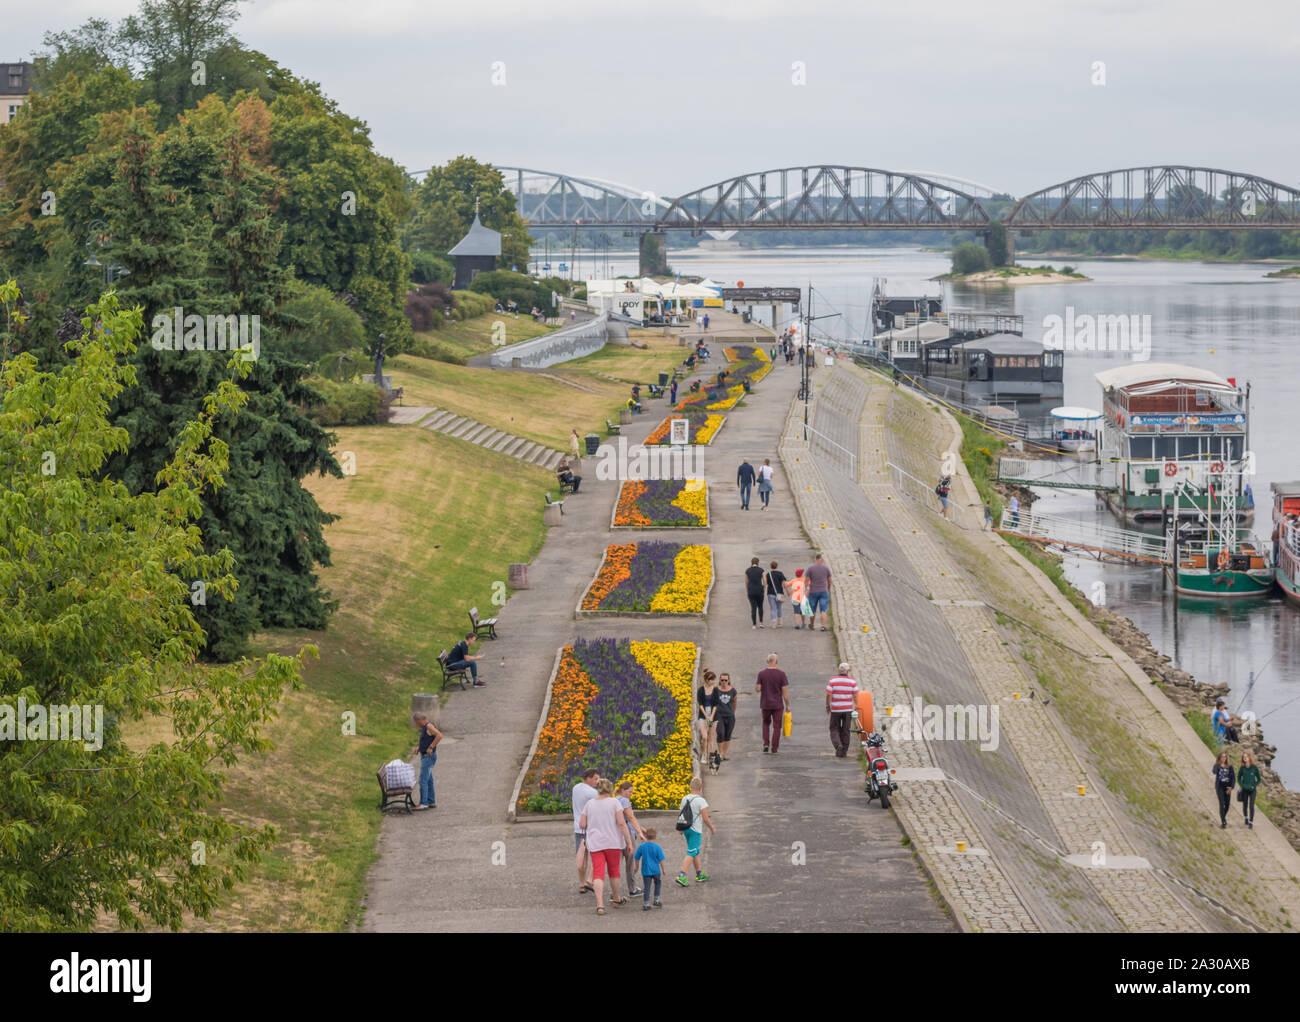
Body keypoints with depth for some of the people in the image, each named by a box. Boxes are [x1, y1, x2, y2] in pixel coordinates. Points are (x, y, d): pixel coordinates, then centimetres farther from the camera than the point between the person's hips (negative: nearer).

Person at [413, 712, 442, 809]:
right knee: (428, 780, 13)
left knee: (423, 780, -12)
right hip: (424, 757, 10)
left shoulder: (429, 726, -15)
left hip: (429, 757, -10)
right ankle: (432, 802, 17)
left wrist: (431, 747, -26)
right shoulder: (424, 728, 15)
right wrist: (418, 746, 13)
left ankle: (423, 803, -13)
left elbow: (439, 735, -28)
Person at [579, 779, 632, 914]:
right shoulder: (614, 802, -5)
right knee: (614, 872, 17)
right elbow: (621, 823, -12)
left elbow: (582, 825, 3)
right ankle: (616, 900, 33)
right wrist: (629, 842, -9)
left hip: (595, 844, 1)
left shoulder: (589, 804, 3)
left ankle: (600, 904, -20)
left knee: (598, 874, -5)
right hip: (613, 842, -1)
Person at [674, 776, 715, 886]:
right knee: (691, 853, -6)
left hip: (686, 828, 7)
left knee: (696, 852, 20)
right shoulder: (701, 801, -16)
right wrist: (712, 828, -1)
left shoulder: (685, 799, 3)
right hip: (696, 830, -7)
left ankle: (699, 874, 29)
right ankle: (681, 876, -16)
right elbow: (705, 818, -16)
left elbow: (680, 814, 10)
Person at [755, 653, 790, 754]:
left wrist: (755, 687, 19)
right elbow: (785, 691, -9)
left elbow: (758, 689, -5)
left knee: (766, 723, 22)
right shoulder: (781, 674, -9)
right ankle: (774, 749, 7)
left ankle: (766, 744, 9)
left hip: (765, 704, 2)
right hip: (778, 704, -2)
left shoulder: (761, 673, -6)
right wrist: (787, 705, -1)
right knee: (776, 726, 7)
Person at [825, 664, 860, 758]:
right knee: (846, 731, 10)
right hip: (848, 709, 1)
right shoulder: (852, 681, -2)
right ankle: (843, 751, 12)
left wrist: (828, 706, 6)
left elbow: (828, 695, -7)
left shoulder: (832, 681, -5)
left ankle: (838, 744, -14)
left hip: (835, 709, -1)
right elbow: (855, 696, -4)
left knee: (835, 729, 11)